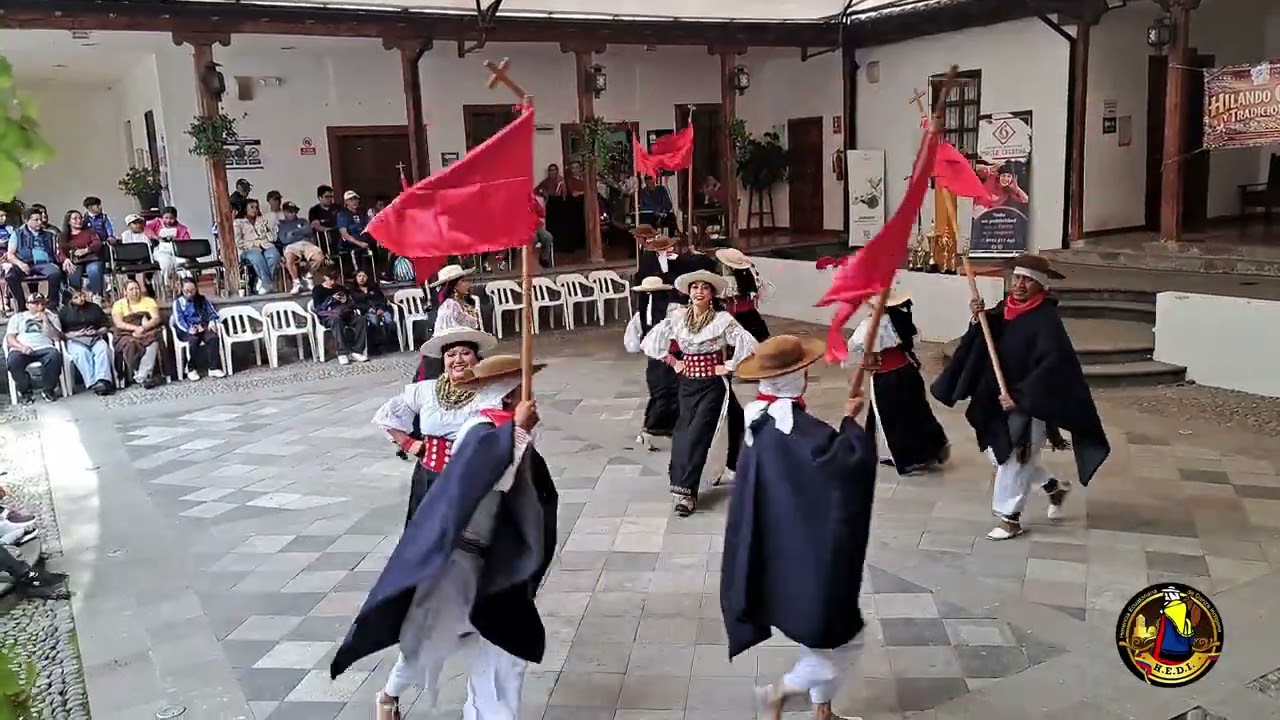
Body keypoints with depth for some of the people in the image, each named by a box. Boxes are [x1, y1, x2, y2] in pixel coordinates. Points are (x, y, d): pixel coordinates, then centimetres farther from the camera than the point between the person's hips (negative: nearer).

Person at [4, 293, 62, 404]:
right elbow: (10, 338, 8)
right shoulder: (17, 317, 22)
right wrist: (22, 347, -13)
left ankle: (48, 389, -13)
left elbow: (57, 337, 10)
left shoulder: (51, 317, 24)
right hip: (21, 350, 0)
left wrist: (46, 321, -2)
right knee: (13, 361, -36)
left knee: (55, 356, -37)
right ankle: (25, 391, -10)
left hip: (44, 348, 0)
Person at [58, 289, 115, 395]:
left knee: (103, 349, -34)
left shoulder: (94, 307, 19)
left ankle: (103, 380, -51)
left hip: (95, 338, 2)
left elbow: (106, 326, 17)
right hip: (75, 341, -1)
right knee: (82, 353, -36)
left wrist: (97, 332, -3)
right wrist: (72, 334, -12)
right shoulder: (64, 311, 13)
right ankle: (93, 384, -48)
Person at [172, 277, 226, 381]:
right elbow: (179, 320, -4)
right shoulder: (178, 302, 7)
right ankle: (191, 370, -26)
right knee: (194, 339, -37)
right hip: (186, 331, -2)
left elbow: (213, 312, 13)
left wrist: (212, 321, -10)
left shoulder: (202, 299, 17)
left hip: (202, 327, 2)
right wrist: (188, 329, -23)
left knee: (213, 337, -32)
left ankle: (214, 368, -32)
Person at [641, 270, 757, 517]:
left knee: (696, 434, -11)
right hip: (687, 384, 4)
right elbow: (651, 340, 10)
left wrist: (730, 367, -11)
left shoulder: (722, 319, -12)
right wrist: (672, 362, 5)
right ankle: (685, 490, 14)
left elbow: (749, 344, -16)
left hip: (713, 385, -4)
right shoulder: (677, 317, 0)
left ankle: (686, 491, -6)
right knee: (684, 434, 3)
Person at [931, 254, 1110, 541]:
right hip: (998, 398, 8)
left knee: (1014, 459, 2)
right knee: (998, 454, 18)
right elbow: (985, 344, 4)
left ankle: (1010, 517, 20)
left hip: (1029, 404, -8)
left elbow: (1052, 363, -25)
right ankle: (1053, 486, 38)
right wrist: (980, 319, -14)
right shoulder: (1004, 308, 3)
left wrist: (1020, 395, -28)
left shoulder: (1046, 319, -18)